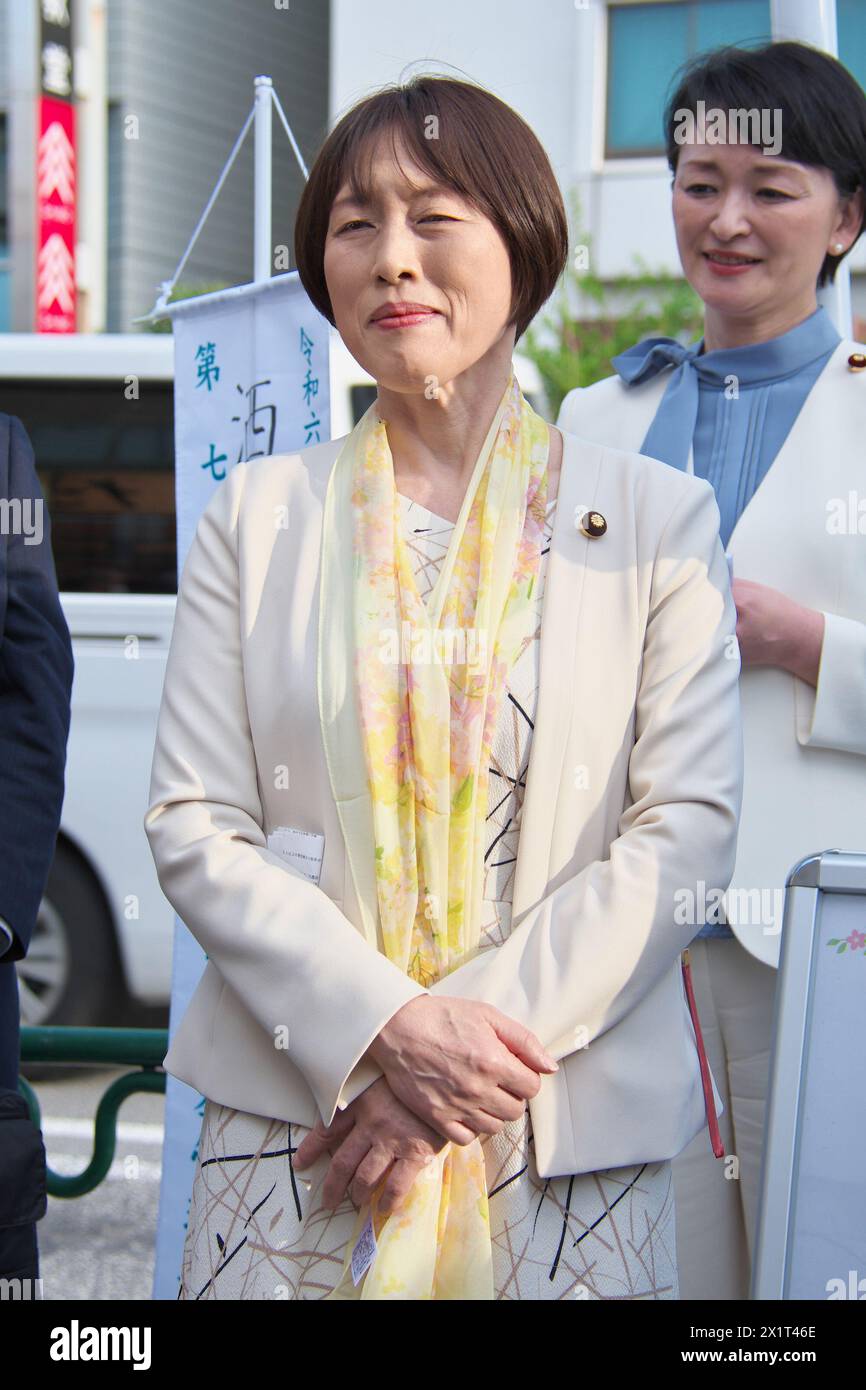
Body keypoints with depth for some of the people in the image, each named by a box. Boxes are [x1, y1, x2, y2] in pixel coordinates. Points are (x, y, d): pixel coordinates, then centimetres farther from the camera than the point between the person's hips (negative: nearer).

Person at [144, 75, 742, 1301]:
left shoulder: (658, 518, 4)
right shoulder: (257, 514, 7)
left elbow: (690, 826, -4)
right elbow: (192, 827, 0)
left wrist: (478, 1026, -14)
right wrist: (386, 1028, -14)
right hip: (290, 1119, 1)